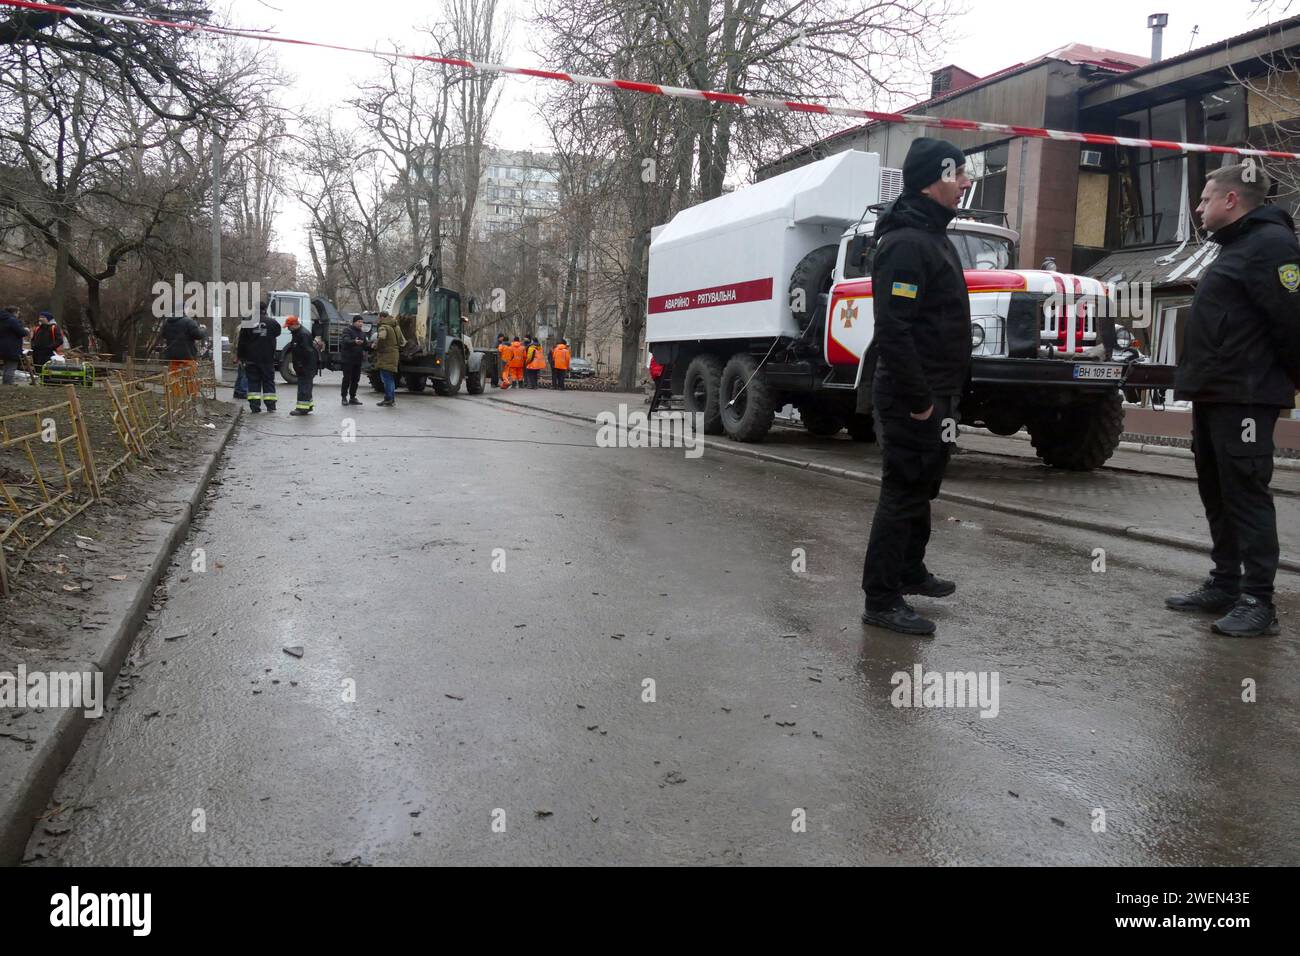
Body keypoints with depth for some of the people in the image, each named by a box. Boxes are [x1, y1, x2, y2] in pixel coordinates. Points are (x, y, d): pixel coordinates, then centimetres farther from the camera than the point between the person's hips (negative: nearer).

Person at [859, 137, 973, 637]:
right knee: (903, 492, -5)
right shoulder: (905, 244, -18)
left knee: (920, 487, 20)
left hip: (932, 395, 10)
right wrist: (919, 400, -23)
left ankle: (910, 572, 35)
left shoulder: (932, 237, 16)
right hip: (912, 399, -10)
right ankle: (881, 599, 3)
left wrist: (942, 396, 18)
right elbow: (892, 330, -26)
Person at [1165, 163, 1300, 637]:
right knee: (1217, 492, 13)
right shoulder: (1235, 247, 21)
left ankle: (1258, 602, -3)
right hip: (1214, 396, 10)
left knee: (1245, 494, -8)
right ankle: (1225, 585, 22)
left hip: (1245, 397, -10)